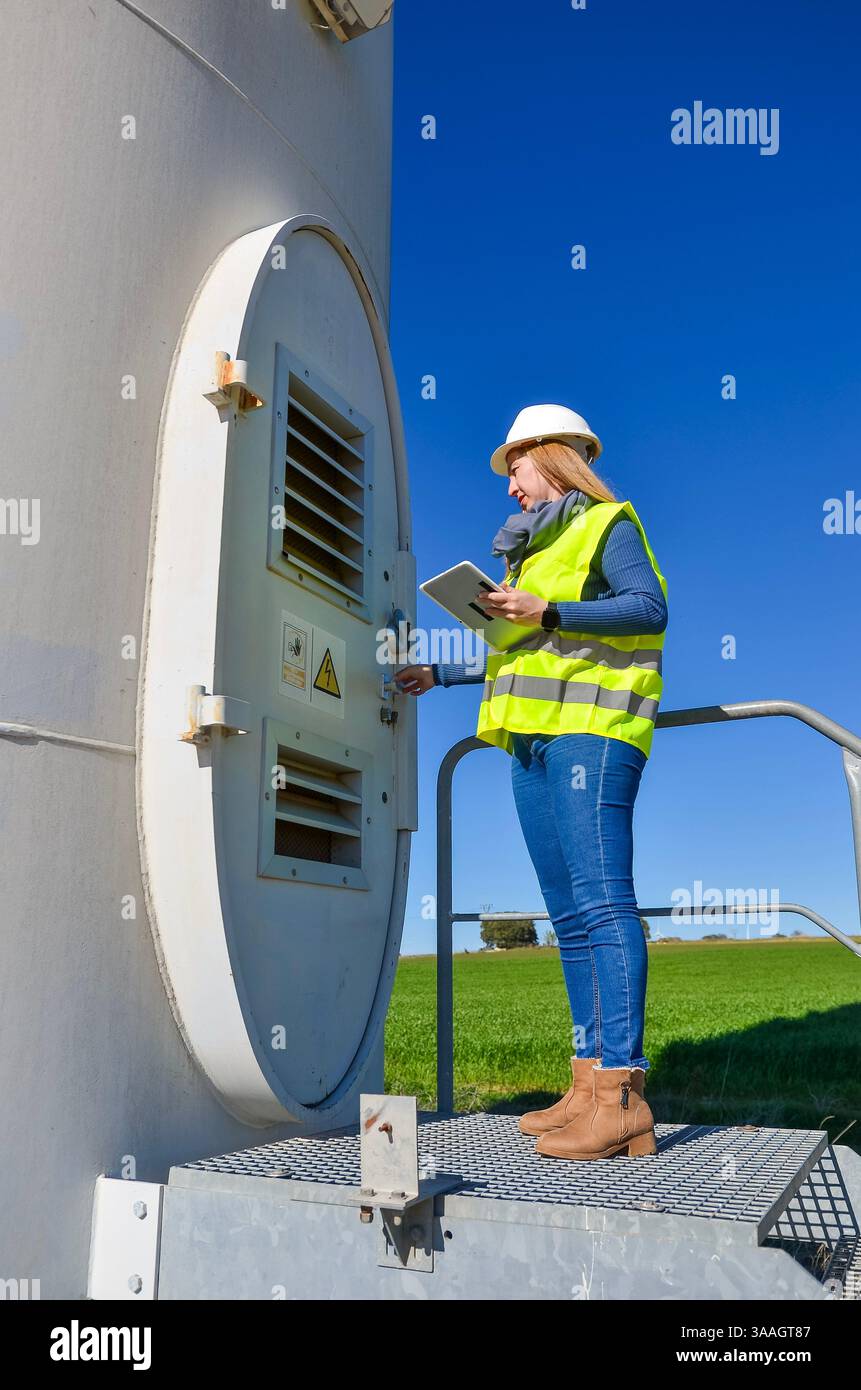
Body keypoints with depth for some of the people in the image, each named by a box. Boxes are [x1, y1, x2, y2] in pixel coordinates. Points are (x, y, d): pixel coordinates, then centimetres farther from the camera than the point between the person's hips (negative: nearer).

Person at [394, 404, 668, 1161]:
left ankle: (622, 1091, -16)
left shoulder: (608, 522, 6)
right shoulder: (537, 550, 28)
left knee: (602, 899, -16)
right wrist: (441, 675, 29)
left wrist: (547, 613, -17)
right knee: (570, 914, 2)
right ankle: (590, 1087, 4)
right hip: (534, 738, 8)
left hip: (591, 728, -8)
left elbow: (649, 607, -11)